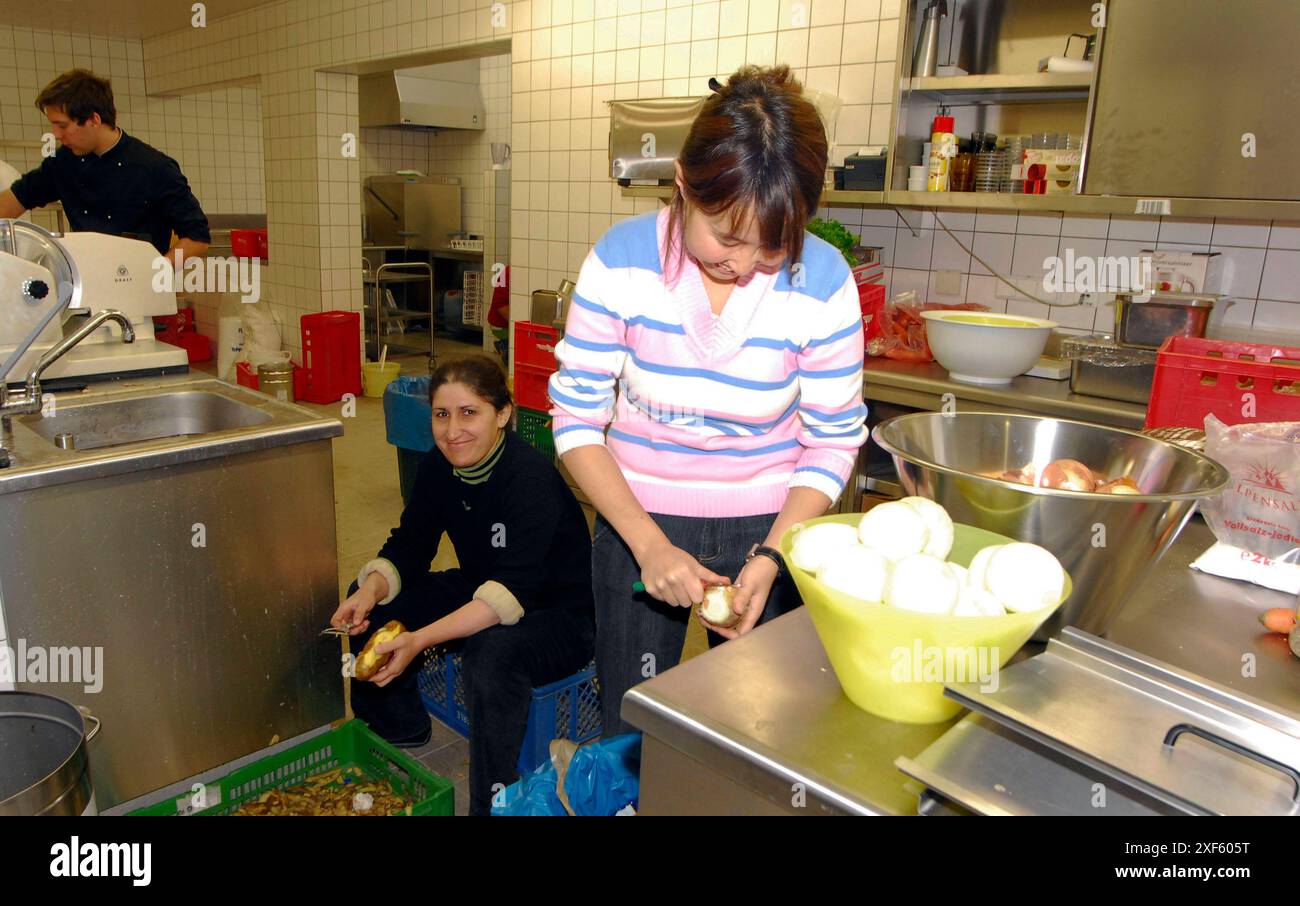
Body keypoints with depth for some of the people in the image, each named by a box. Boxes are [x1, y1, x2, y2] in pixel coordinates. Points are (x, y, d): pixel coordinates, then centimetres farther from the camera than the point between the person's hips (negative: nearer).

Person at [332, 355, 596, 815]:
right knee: (370, 606, 1)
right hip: (479, 592, 8)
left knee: (492, 652, -37)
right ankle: (397, 729, 22)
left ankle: (494, 801, -15)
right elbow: (407, 547, -1)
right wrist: (371, 591, -23)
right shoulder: (439, 467, -6)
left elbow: (513, 591, -35)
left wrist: (420, 639, -44)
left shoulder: (532, 479, -29)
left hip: (560, 616, -8)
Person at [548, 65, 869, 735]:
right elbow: (577, 421, -11)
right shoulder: (621, 261, -16)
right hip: (638, 523, 0)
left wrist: (770, 557, -17)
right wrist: (649, 543, -19)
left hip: (768, 528, 1)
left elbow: (832, 441, -6)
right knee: (630, 736, 14)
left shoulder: (822, 282, -15)